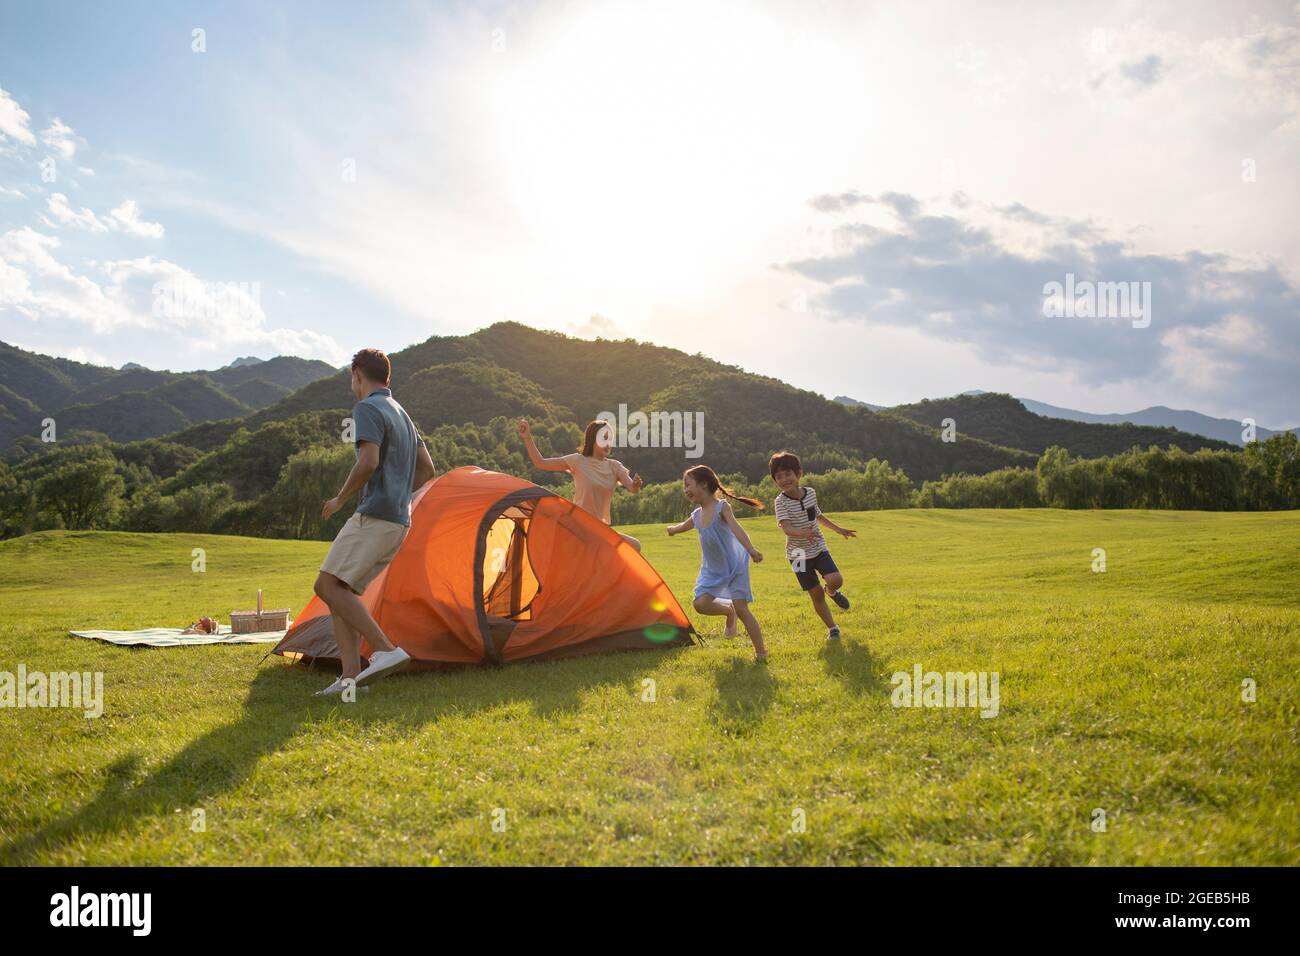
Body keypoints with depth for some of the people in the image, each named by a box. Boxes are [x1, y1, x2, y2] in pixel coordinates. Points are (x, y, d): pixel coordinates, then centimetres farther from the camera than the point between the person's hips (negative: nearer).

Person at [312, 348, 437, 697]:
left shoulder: (368, 409, -7)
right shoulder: (401, 414, 23)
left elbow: (368, 462, -20)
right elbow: (426, 468, 25)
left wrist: (340, 499, -7)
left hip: (374, 516, -9)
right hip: (399, 520, 10)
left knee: (328, 586, -13)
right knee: (339, 592, 8)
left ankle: (385, 649, -18)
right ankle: (351, 676, 1)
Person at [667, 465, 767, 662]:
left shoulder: (722, 506, -17)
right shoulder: (696, 515, 3)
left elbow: (736, 528, -35)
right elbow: (683, 526, 28)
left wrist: (751, 549, -50)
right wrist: (672, 529, 47)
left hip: (734, 564, -6)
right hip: (712, 569, 6)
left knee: (741, 608, -10)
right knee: (701, 604, -11)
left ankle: (761, 652, 3)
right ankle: (728, 610, 20)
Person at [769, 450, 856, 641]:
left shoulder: (810, 493, -3)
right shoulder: (781, 502, -18)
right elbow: (786, 528, -33)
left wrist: (838, 529, 23)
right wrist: (803, 533, -52)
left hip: (819, 548, 3)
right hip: (798, 554, -3)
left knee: (835, 580, -18)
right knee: (816, 595, 2)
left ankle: (832, 592, 18)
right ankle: (832, 627, 21)